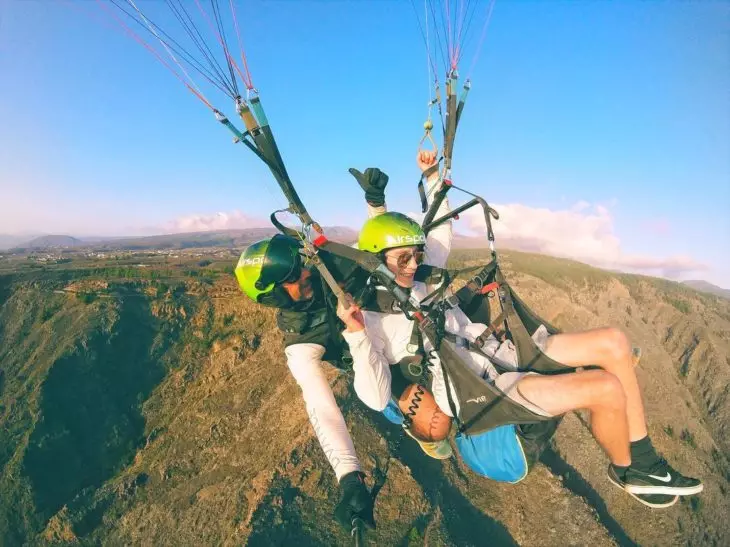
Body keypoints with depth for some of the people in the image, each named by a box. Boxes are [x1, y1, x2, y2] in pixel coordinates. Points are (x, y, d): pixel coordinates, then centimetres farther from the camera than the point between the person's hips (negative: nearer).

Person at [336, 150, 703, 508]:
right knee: (606, 388, -22)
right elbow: (377, 398, -19)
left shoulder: (420, 284, 11)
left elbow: (441, 232, 25)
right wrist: (356, 334, -33)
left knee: (614, 343, -1)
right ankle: (625, 471, 12)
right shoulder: (371, 321, -9)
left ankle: (644, 463, 10)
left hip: (505, 352, 9)